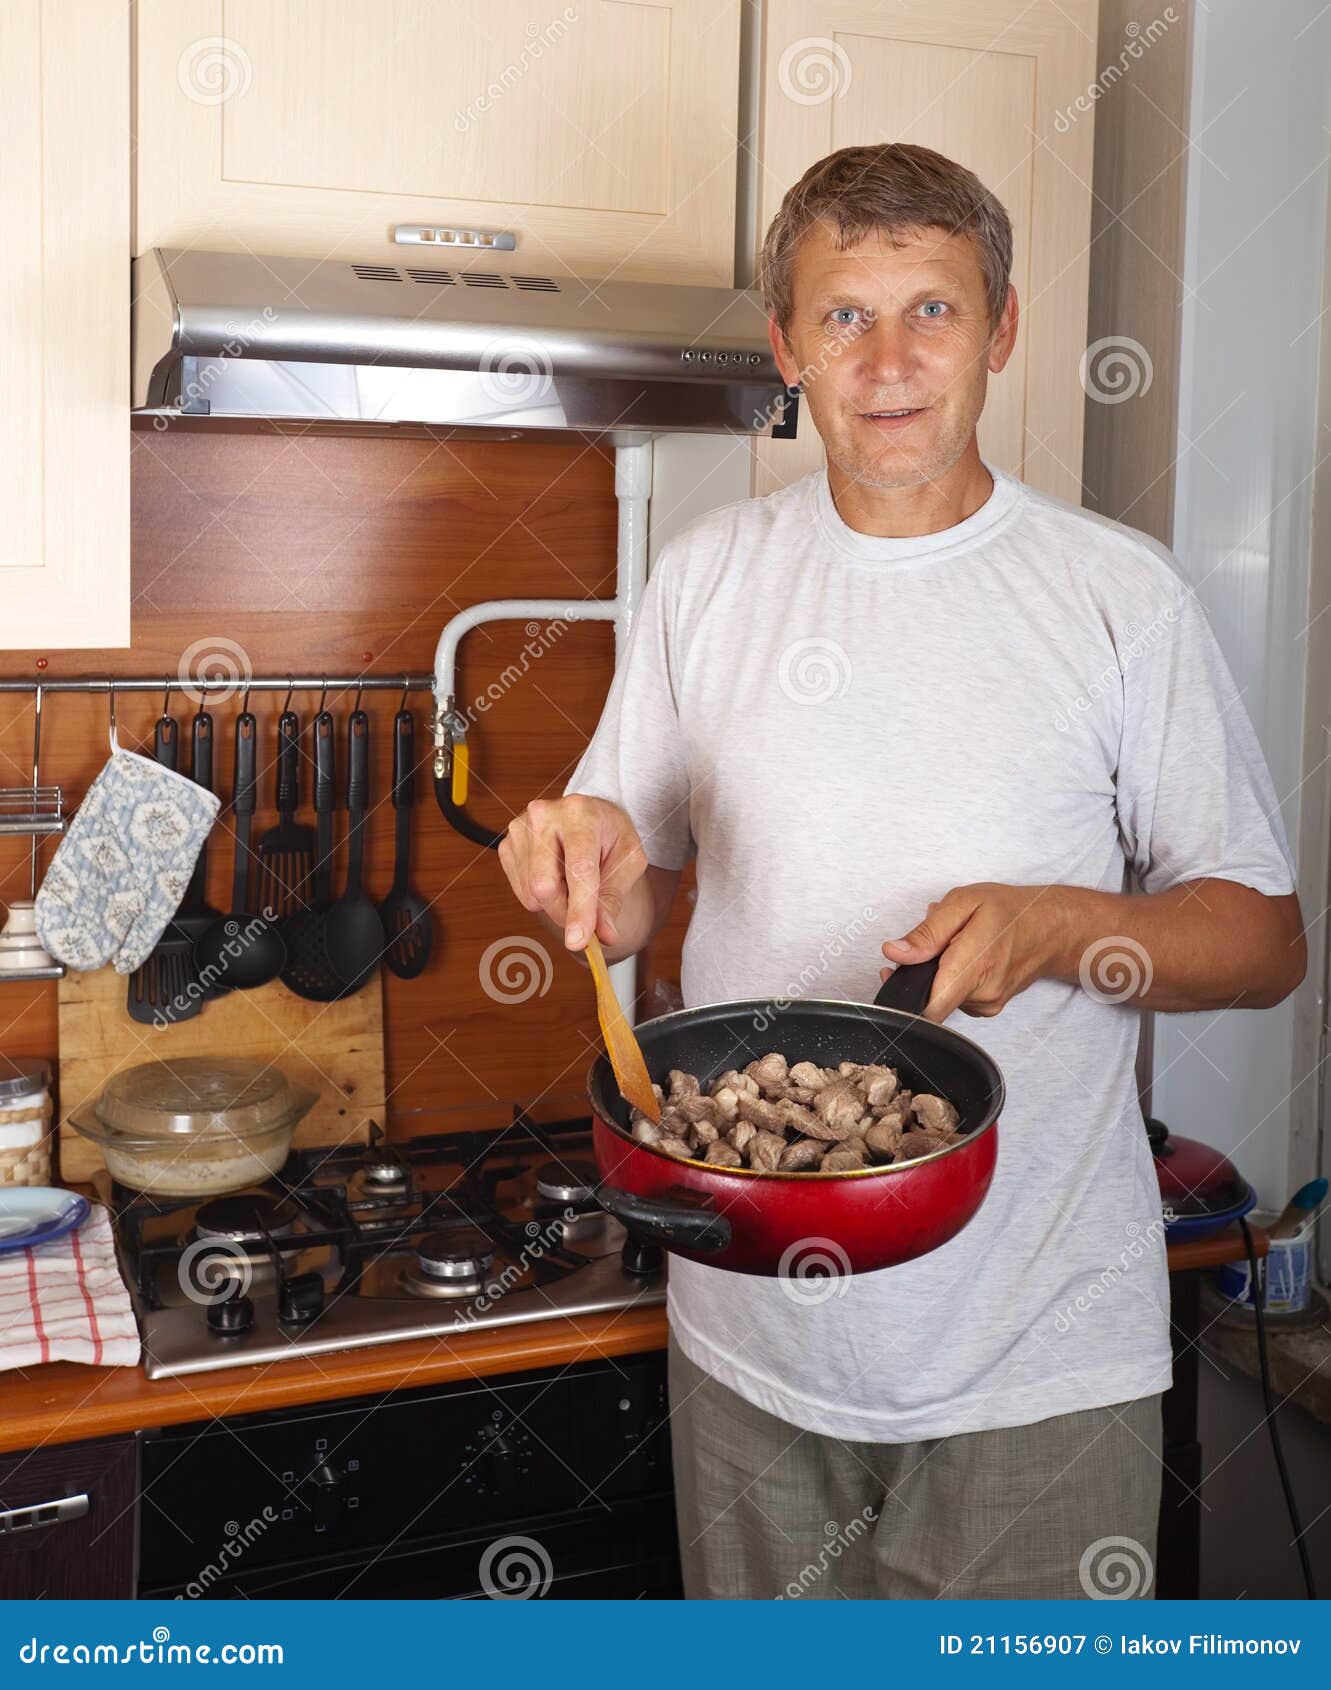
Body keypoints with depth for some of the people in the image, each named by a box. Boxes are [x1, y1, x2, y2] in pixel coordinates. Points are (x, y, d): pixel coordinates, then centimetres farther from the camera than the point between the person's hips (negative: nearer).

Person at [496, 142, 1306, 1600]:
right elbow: (632, 899, 8)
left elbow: (1265, 939, -1)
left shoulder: (1121, 594, -4)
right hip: (752, 1323, 3)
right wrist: (593, 864, -15)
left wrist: (1062, 925, -19)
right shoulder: (707, 573, 3)